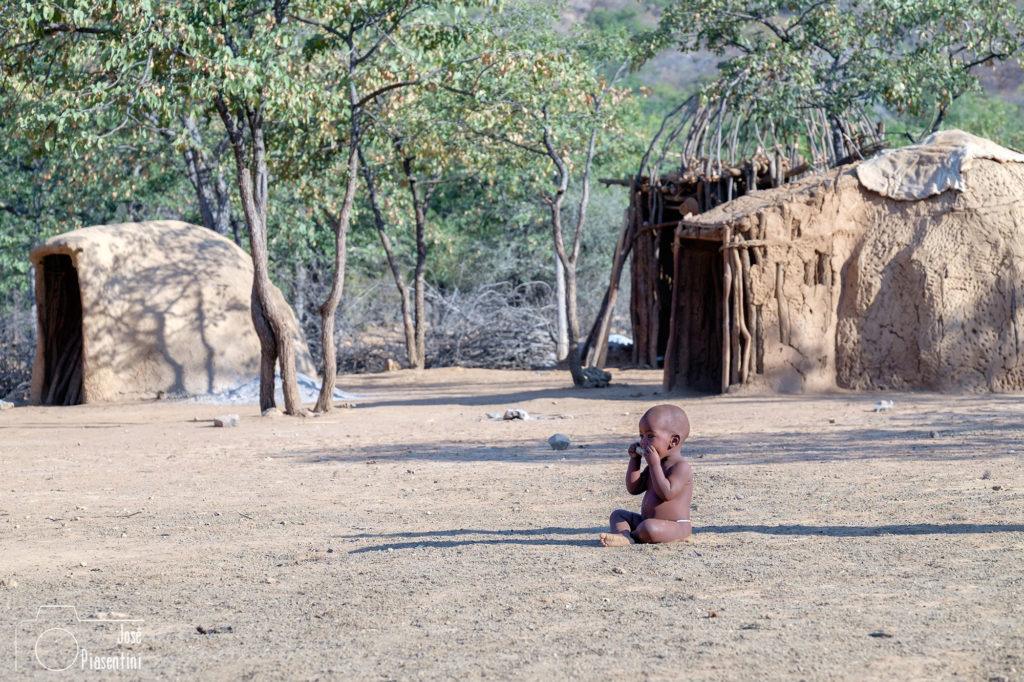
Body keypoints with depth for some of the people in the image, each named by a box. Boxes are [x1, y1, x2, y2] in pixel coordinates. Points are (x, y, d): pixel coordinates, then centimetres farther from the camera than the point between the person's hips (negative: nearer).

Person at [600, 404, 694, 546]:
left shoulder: (681, 467, -15)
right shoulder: (656, 464, 16)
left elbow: (666, 493, -27)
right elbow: (633, 489, 13)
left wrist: (654, 465, -24)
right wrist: (635, 460, 6)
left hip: (676, 526, -10)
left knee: (650, 528, -38)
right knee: (618, 514, 10)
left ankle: (632, 536, -7)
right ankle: (622, 535, -22)